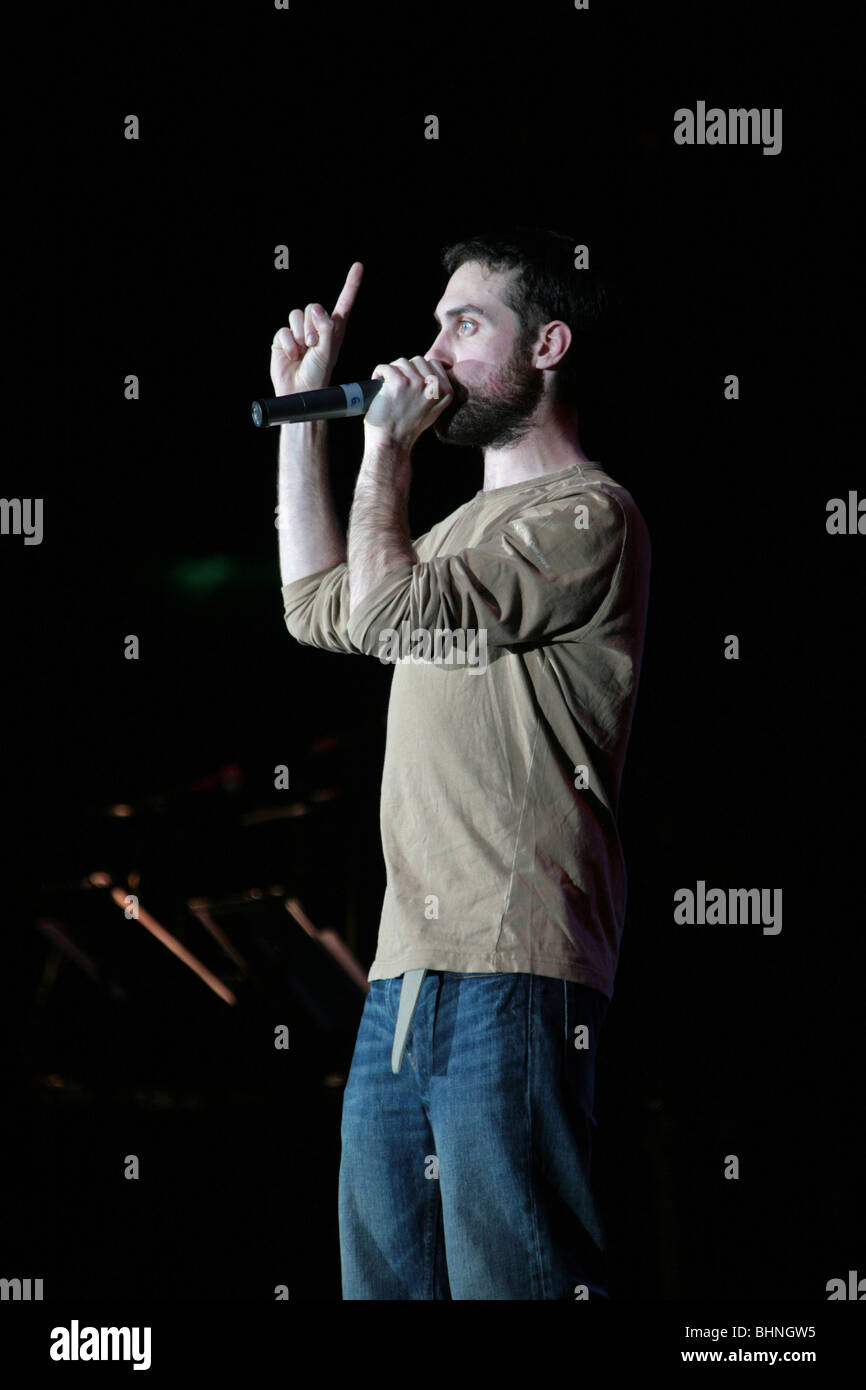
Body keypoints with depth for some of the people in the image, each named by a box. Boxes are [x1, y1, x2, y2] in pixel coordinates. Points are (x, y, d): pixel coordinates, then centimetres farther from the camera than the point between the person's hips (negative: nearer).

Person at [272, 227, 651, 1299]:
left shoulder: (587, 516, -6)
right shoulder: (472, 527, 25)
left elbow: (383, 611, -15)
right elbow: (321, 610, 31)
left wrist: (386, 445, -1)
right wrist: (301, 415, 32)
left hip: (511, 972, -9)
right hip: (406, 971, 9)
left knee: (507, 1278, -12)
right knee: (385, 1277, 8)